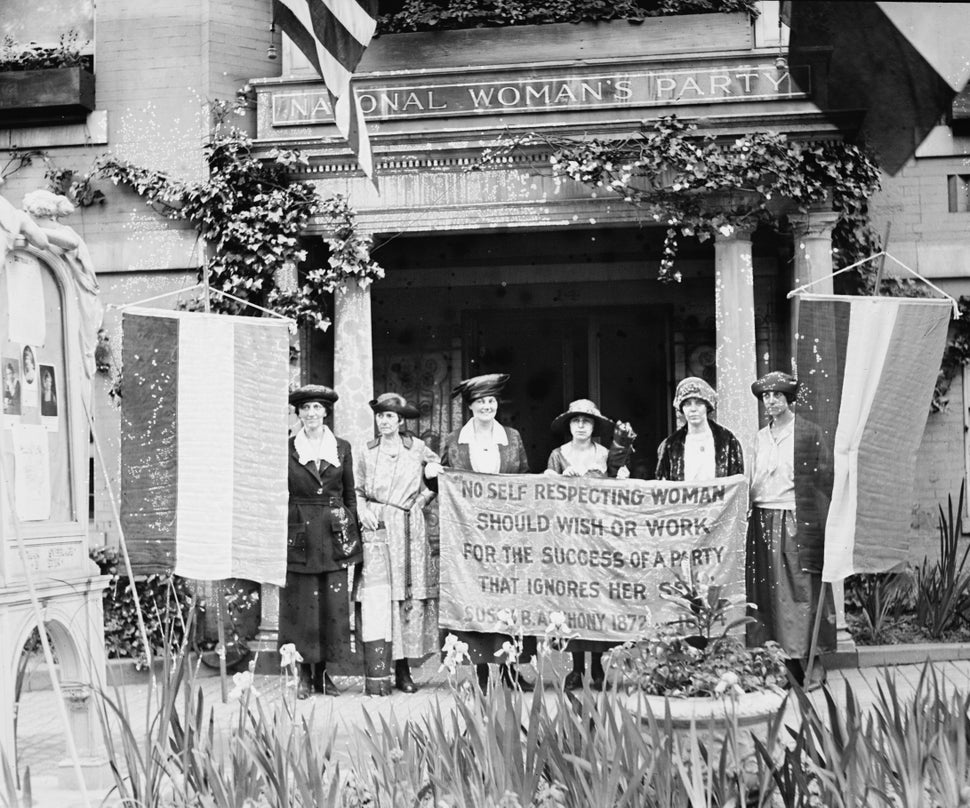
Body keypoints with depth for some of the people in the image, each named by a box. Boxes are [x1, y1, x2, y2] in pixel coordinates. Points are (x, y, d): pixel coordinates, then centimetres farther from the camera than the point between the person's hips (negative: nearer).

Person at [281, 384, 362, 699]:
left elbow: (350, 494, 12)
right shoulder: (287, 449, 4)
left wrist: (352, 533, 5)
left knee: (334, 605, 0)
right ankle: (304, 674, 9)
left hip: (335, 536, 2)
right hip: (299, 534, -1)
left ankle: (323, 672, 12)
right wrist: (280, 535, -2)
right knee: (301, 604, -1)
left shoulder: (342, 448, 9)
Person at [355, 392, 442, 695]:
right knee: (376, 596, -11)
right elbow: (356, 491, 13)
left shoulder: (417, 448, 7)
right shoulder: (367, 452, 8)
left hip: (409, 530, 1)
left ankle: (403, 670, 6)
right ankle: (374, 673, -12)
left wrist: (423, 497, 6)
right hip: (377, 529, -1)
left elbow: (441, 473, 19)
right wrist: (363, 511, -4)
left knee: (409, 596, -1)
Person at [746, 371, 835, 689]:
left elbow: (824, 480, -4)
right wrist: (751, 513, 10)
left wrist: (822, 519, -10)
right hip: (763, 524, 5)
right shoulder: (759, 438, 15)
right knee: (768, 594, 3)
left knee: (802, 592, -5)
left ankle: (810, 665, 2)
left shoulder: (809, 434, -1)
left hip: (797, 523, -5)